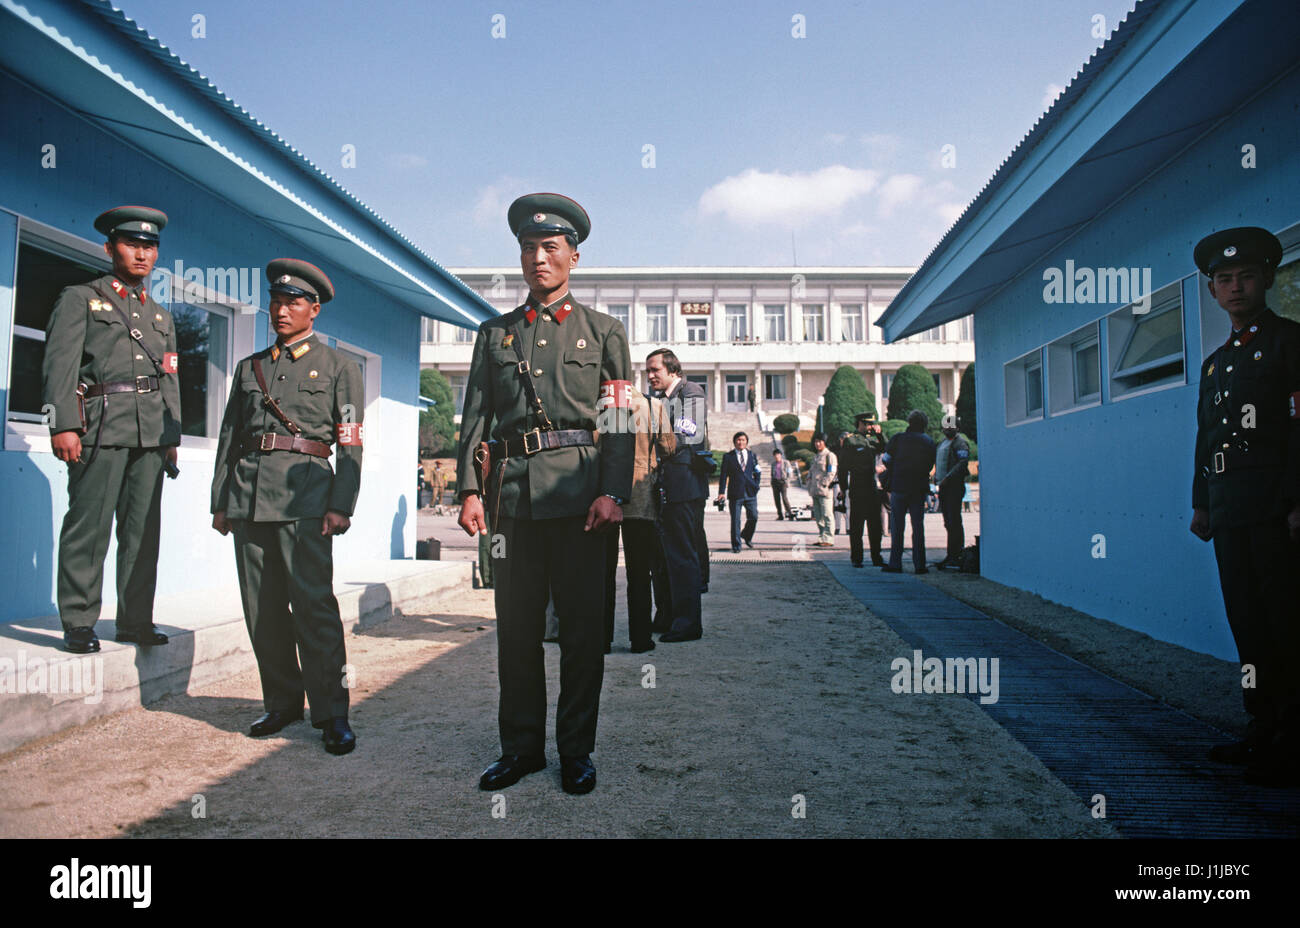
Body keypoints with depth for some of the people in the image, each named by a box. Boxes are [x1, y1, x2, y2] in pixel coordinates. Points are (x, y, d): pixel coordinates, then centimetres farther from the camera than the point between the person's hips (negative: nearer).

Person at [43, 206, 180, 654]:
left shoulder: (162, 316, 24)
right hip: (100, 427, -5)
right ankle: (78, 624, 3)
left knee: (144, 529, 4)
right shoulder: (79, 299, 8)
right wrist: (63, 424, -12)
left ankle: (135, 621, 10)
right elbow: (59, 365, -1)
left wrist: (173, 436, 14)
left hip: (152, 432, 5)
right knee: (89, 526, -4)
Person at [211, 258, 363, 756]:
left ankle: (331, 712, -4)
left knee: (314, 602, -10)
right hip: (249, 492, 5)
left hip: (304, 491, -5)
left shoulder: (339, 367, 8)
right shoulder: (248, 368, 20)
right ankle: (281, 702, 18)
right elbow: (229, 437, 19)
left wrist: (341, 505, -9)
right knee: (262, 607, 6)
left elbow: (351, 444, 1)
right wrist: (220, 501, 12)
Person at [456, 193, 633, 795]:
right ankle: (520, 746, 20)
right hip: (512, 491, 2)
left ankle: (576, 750, 15)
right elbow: (475, 417, 12)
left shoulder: (603, 331, 11)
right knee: (515, 626, 6)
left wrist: (613, 493, -9)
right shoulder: (494, 333, 17)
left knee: (582, 626, 2)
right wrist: (468, 488, -1)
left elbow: (622, 423, 3)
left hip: (578, 490, -2)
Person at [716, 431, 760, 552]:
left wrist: (756, 486, 6)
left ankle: (746, 535, 29)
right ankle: (736, 546, 9)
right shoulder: (728, 457, 2)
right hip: (735, 493, -2)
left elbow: (757, 473, 19)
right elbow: (723, 475, 0)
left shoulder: (752, 455, 11)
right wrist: (721, 492, -8)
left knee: (753, 517, 0)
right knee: (735, 520, -1)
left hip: (750, 493, 3)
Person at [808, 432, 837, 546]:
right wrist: (809, 482, 11)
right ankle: (821, 538, 15)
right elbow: (811, 471, 26)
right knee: (818, 517, 9)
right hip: (815, 491, 8)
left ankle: (828, 539, -10)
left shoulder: (829, 455, -2)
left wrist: (824, 484, -16)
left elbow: (831, 473, -10)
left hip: (825, 490, -8)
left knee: (826, 515, -9)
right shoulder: (815, 456, 22)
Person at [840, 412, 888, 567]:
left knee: (875, 524, 8)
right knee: (856, 525, 0)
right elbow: (843, 466, -4)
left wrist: (879, 434, -4)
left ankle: (876, 557, 15)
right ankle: (856, 558, 6)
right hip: (857, 489, -6)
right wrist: (844, 488, -8)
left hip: (873, 489, 6)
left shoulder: (872, 439, 16)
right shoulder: (849, 440, -2)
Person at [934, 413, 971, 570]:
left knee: (954, 522, -11)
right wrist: (936, 475, 14)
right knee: (949, 523, 11)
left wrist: (947, 478, -25)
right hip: (944, 486, 9)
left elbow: (963, 462, -20)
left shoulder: (960, 442, -7)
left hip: (955, 485, -9)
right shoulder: (943, 443, 21)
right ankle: (952, 557, 16)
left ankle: (955, 558, -11)